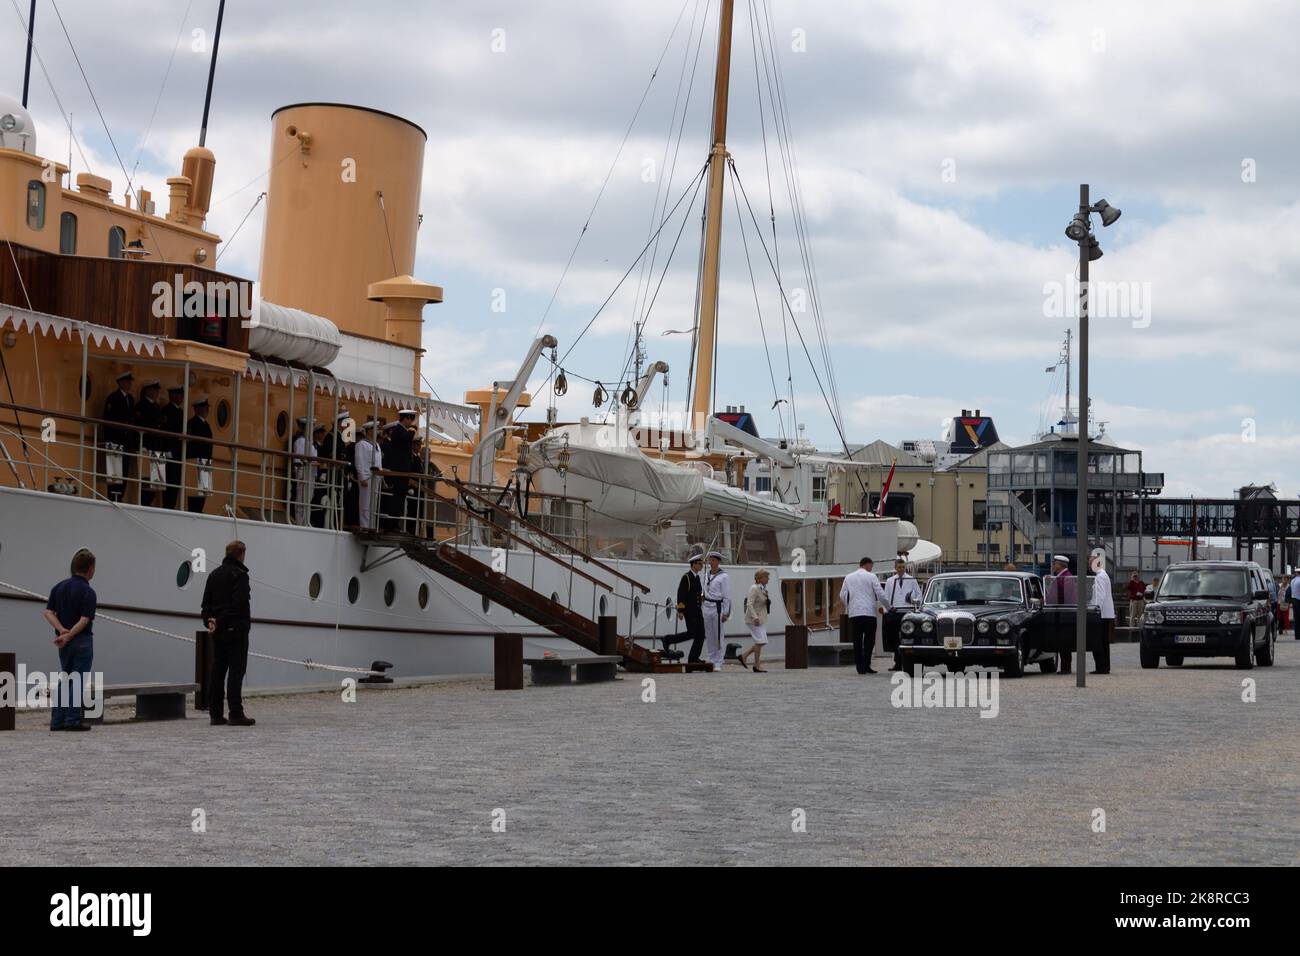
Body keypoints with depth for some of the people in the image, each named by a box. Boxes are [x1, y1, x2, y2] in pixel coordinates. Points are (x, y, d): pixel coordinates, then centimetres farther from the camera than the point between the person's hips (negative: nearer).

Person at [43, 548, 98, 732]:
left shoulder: (59, 587, 7)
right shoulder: (88, 592, -12)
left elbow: (48, 612, 0)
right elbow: (85, 620, -20)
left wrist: (62, 630, -10)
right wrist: (69, 636, -19)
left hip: (64, 642, 6)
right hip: (82, 641, -6)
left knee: (64, 680, 13)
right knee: (78, 681, -1)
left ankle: (57, 721, 11)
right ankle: (73, 720, -3)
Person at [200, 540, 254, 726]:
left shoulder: (214, 575, 15)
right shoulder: (239, 575, -10)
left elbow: (206, 603, 13)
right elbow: (239, 604, -19)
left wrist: (208, 620, 2)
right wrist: (222, 622, -15)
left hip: (218, 632, 7)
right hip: (236, 629, -7)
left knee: (217, 671, 9)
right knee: (236, 670, -6)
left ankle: (215, 714, 9)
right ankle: (236, 714, -9)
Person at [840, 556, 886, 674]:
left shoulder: (848, 577, 11)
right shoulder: (871, 577, 0)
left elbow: (842, 596, 10)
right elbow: (880, 594, -3)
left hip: (853, 613, 3)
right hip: (869, 612, -3)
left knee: (857, 641, 6)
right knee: (869, 640, 0)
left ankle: (859, 667, 2)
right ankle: (866, 665, -10)